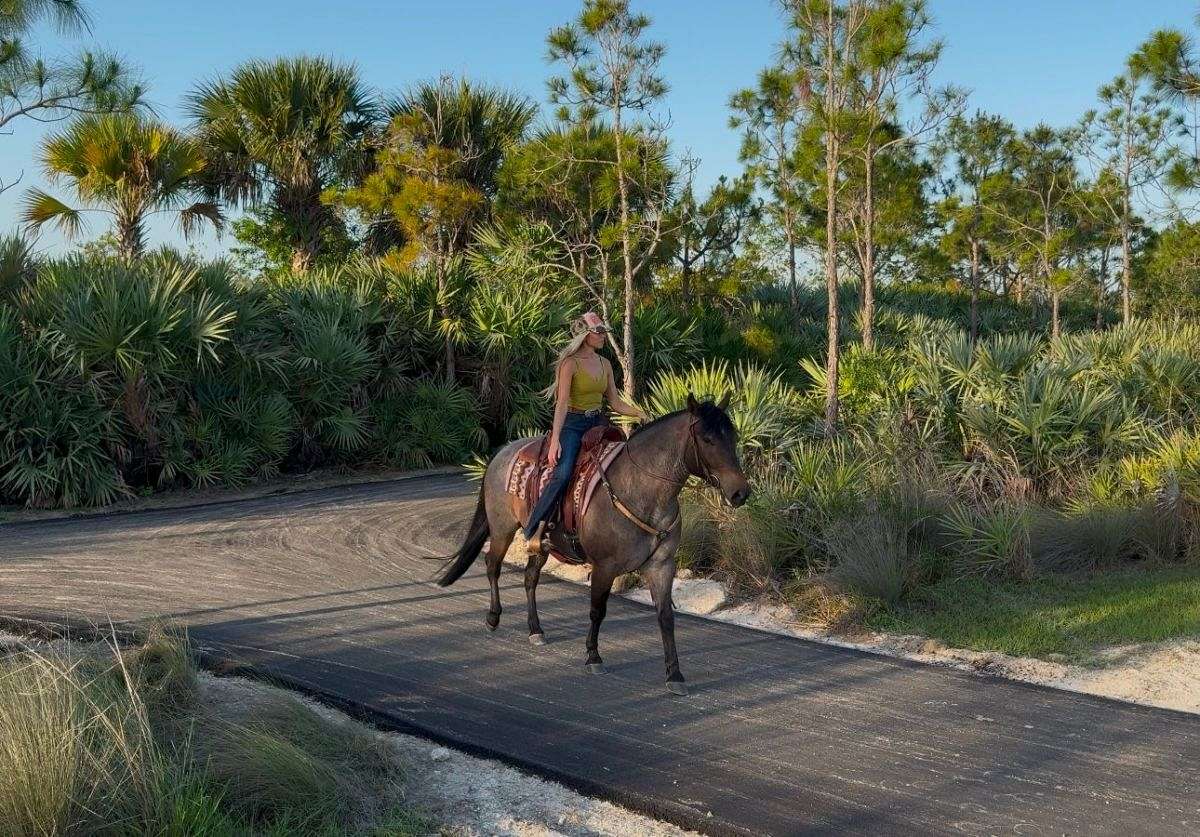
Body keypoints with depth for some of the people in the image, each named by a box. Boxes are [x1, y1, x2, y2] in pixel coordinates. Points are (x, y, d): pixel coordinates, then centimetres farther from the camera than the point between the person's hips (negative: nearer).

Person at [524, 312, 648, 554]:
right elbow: (562, 403, -15)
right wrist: (555, 440, -23)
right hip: (573, 423, -7)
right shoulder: (571, 363, -9)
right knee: (563, 474, -26)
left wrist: (640, 413, -2)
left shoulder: (605, 364, 11)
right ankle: (535, 530, -22)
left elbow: (616, 402, 15)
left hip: (598, 423, 7)